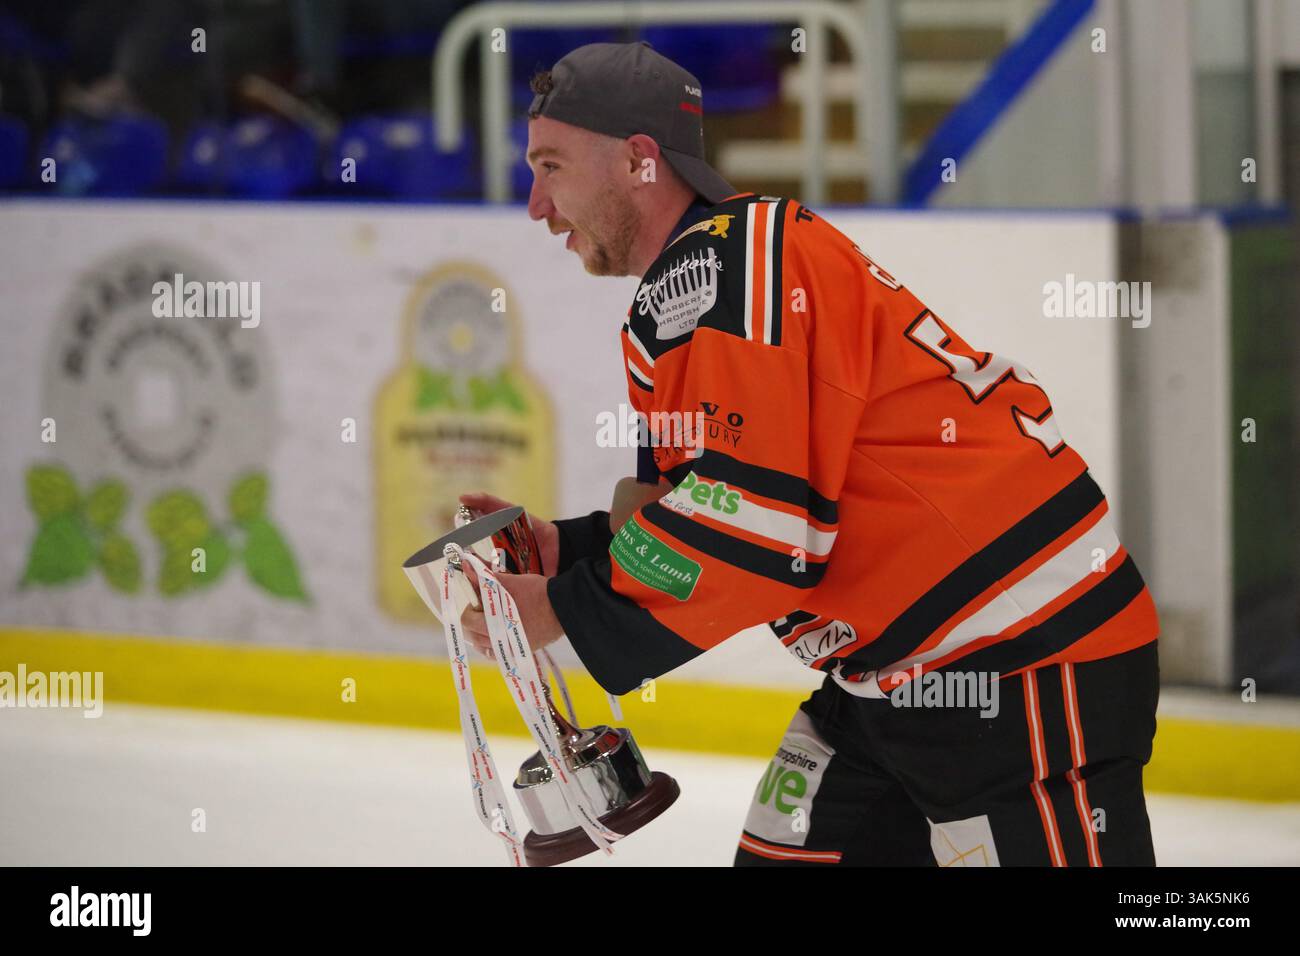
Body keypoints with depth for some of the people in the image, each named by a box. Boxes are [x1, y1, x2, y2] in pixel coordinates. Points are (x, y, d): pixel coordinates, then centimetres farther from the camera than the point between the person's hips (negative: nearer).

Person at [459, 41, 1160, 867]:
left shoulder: (725, 263, -16)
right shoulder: (674, 307, 17)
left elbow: (755, 531, -23)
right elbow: (709, 522, 21)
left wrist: (567, 613, -12)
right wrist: (568, 551, 9)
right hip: (904, 670, 11)